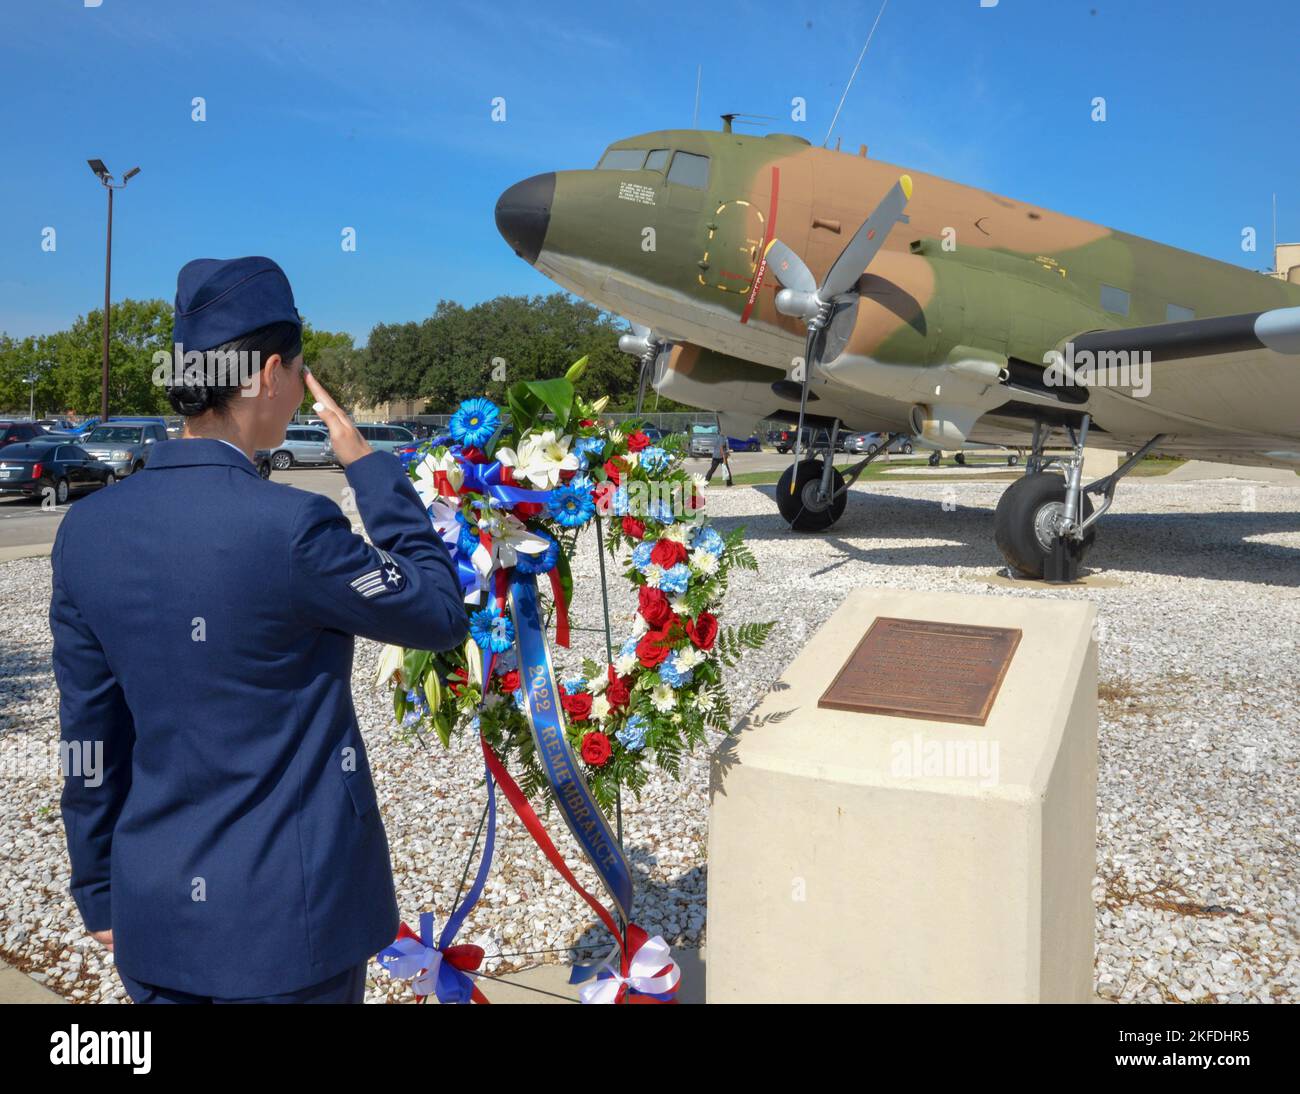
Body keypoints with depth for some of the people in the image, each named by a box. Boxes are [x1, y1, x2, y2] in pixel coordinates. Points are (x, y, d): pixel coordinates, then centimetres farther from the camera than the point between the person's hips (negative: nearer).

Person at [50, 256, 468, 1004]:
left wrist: (99, 891, 15)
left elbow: (89, 735, 3)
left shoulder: (87, 529, -4)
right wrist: (369, 465, -4)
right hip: (286, 918, -5)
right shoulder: (290, 525, -23)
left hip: (154, 912, 6)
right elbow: (441, 614, -8)